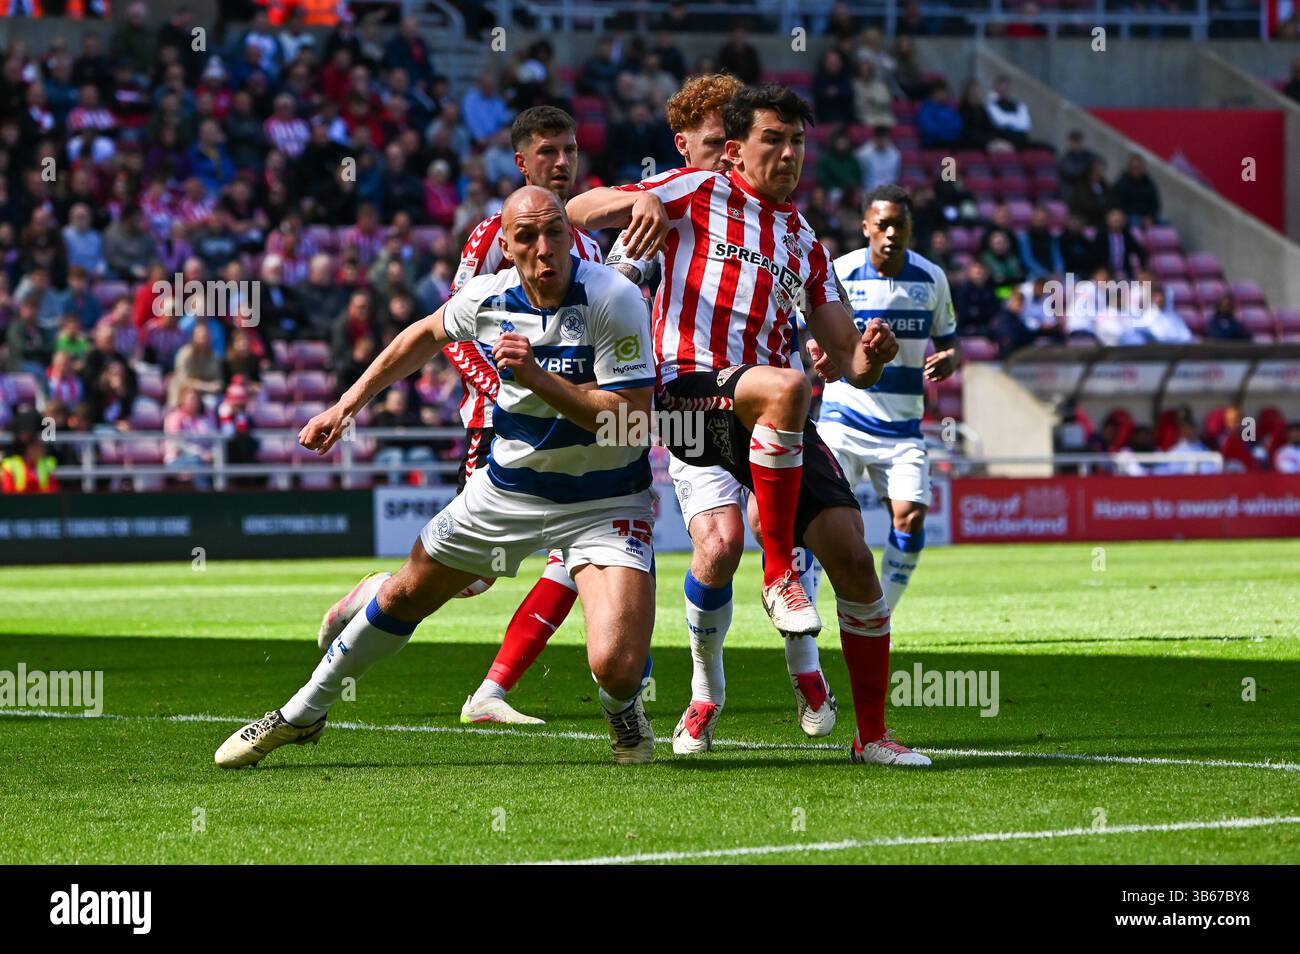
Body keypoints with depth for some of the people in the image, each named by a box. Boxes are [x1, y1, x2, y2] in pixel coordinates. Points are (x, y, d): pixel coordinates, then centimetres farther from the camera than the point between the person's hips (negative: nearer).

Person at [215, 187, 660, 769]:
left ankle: (623, 708, 17)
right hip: (507, 487, 5)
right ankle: (302, 715, 39)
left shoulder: (614, 298, -25)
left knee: (616, 669, -22)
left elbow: (634, 417, -28)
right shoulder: (488, 298, -9)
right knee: (407, 595, 16)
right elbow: (428, 334, 14)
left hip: (605, 504, -5)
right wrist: (348, 405, 15)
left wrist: (536, 377, -33)